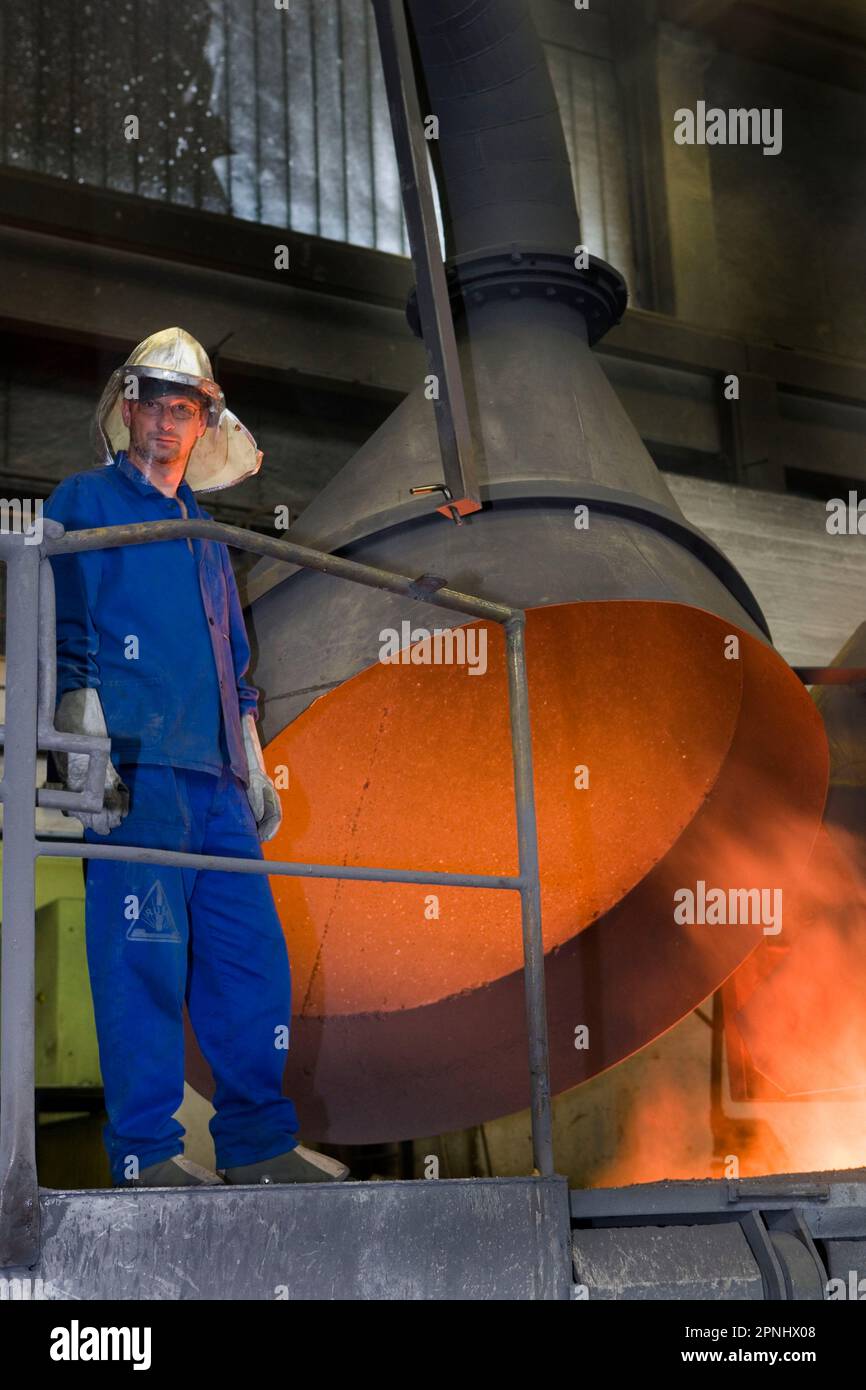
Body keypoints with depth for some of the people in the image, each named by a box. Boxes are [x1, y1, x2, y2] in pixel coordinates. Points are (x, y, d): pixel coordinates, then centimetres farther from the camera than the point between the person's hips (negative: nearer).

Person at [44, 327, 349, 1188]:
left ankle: (259, 1142, 13)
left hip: (215, 776, 7)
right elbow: (64, 636, -4)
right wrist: (85, 750, -14)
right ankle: (146, 1152, 0)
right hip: (136, 769, -7)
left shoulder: (204, 534, 26)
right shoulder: (87, 503, 6)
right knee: (144, 956, -8)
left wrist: (254, 771, 23)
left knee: (252, 956, 5)